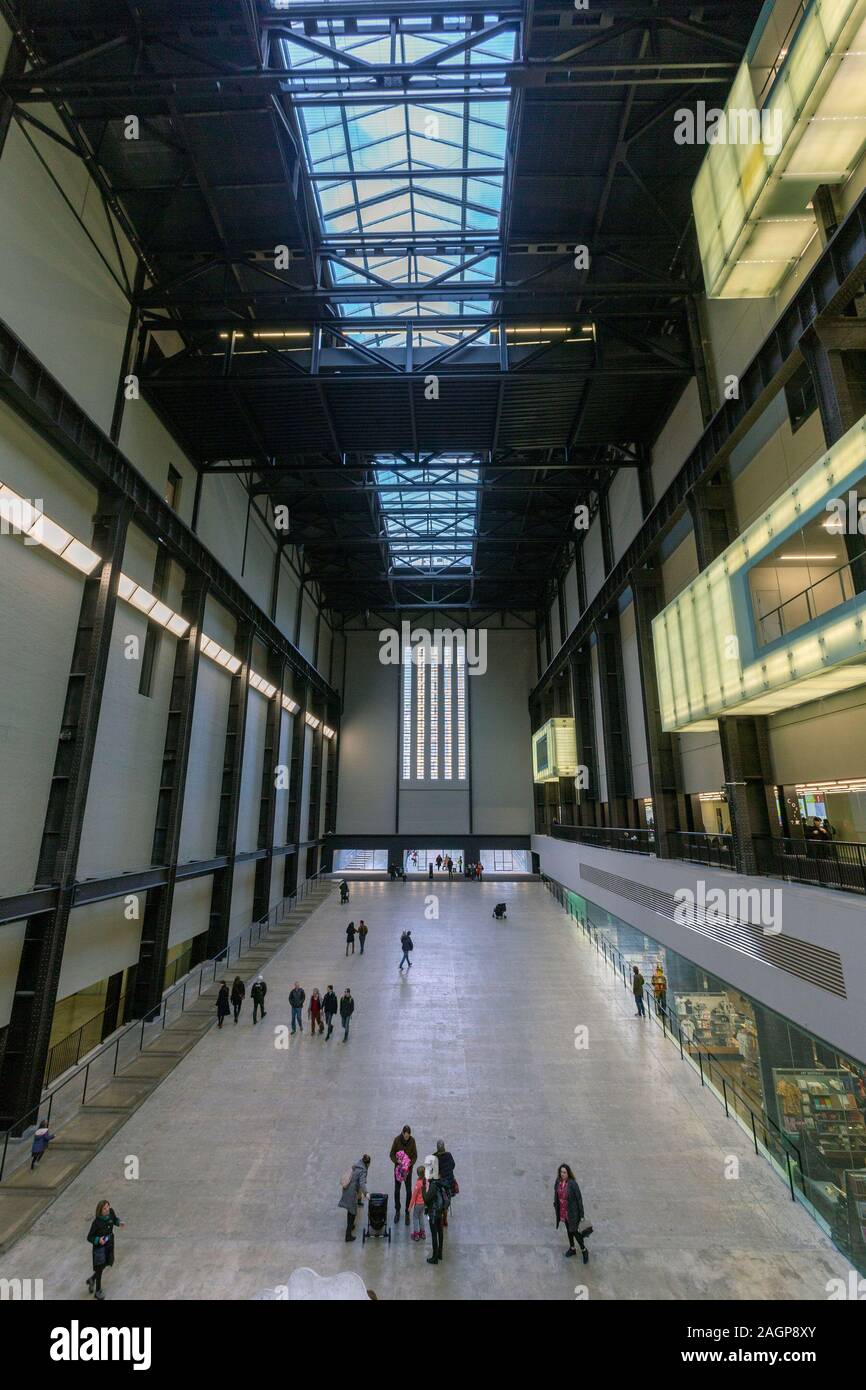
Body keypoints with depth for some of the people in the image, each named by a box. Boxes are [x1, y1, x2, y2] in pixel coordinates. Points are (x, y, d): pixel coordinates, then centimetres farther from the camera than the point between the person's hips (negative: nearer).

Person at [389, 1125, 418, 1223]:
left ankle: (407, 1213, 18)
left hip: (408, 1169, 0)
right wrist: (397, 1161, -27)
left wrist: (410, 1164, -23)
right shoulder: (397, 1140, -19)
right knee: (396, 1191, 9)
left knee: (409, 1191, 0)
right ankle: (397, 1211, 31)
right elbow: (391, 1154, -10)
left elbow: (415, 1156, -7)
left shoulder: (412, 1141, -16)